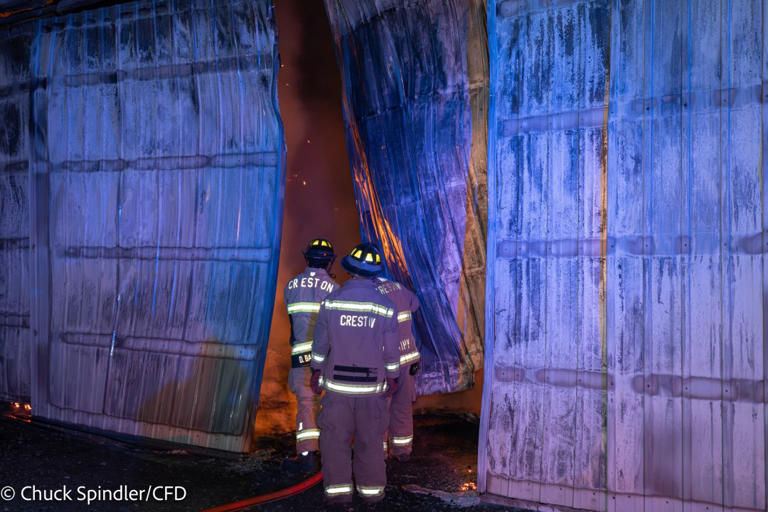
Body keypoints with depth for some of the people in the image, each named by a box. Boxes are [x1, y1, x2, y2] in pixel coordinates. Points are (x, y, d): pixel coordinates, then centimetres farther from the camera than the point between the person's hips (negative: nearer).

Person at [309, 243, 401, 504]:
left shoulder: (331, 301, -5)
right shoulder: (385, 306, -5)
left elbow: (320, 342, 2)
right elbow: (391, 350, 0)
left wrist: (317, 370, 14)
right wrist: (392, 377, 13)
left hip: (337, 384, 0)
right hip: (372, 386, 1)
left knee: (335, 437, 8)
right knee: (370, 439, 11)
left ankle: (338, 488, 9)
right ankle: (371, 489, 18)